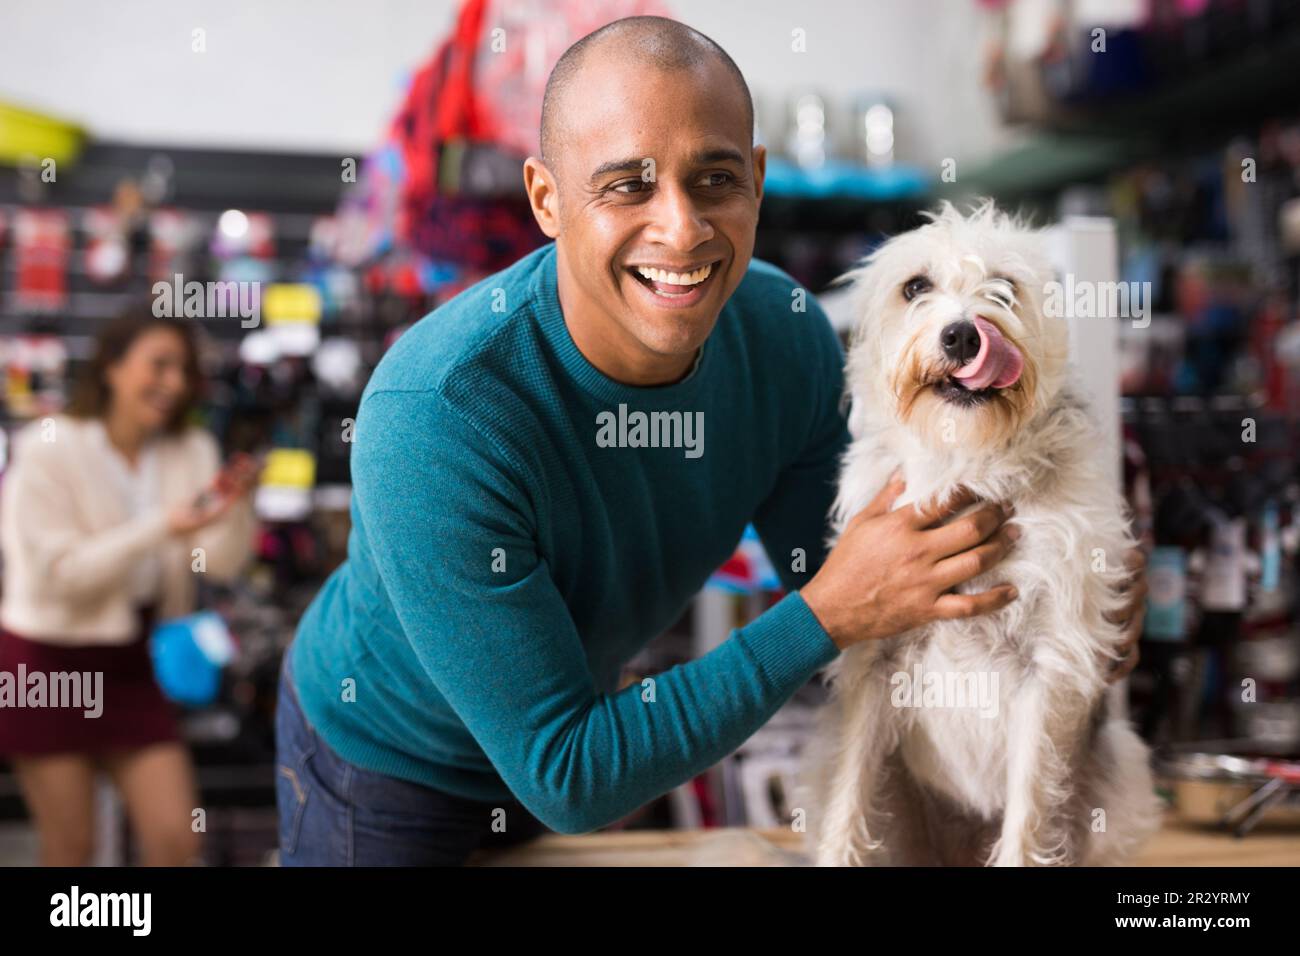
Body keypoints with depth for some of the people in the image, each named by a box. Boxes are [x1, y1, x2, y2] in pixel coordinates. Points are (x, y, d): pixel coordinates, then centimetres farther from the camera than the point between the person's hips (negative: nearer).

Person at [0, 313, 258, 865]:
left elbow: (224, 564, -7)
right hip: (50, 664, -4)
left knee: (177, 840, -1)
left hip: (133, 667, 4)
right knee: (70, 848, 5)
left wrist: (235, 506, -27)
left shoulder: (190, 452, 2)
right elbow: (59, 573, -19)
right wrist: (162, 528, -27)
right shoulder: (50, 449, -10)